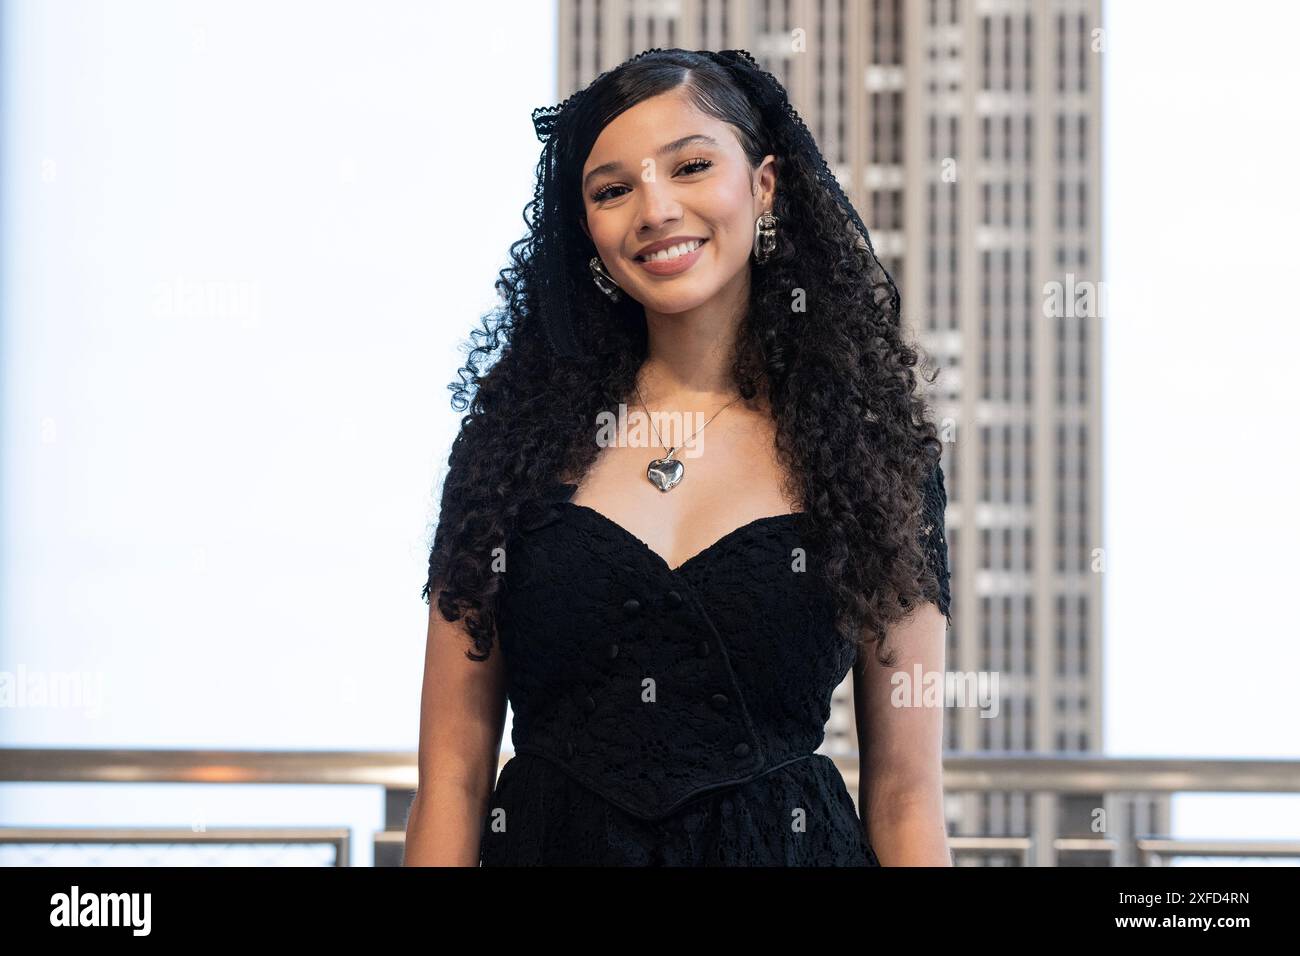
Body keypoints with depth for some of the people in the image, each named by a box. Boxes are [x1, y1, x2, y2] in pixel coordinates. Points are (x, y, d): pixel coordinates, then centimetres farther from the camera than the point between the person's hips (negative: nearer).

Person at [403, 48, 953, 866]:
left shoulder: (872, 447, -2)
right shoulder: (513, 430, 0)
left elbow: (906, 799, -4)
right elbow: (452, 777, -3)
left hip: (788, 846, 0)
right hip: (548, 843, 1)